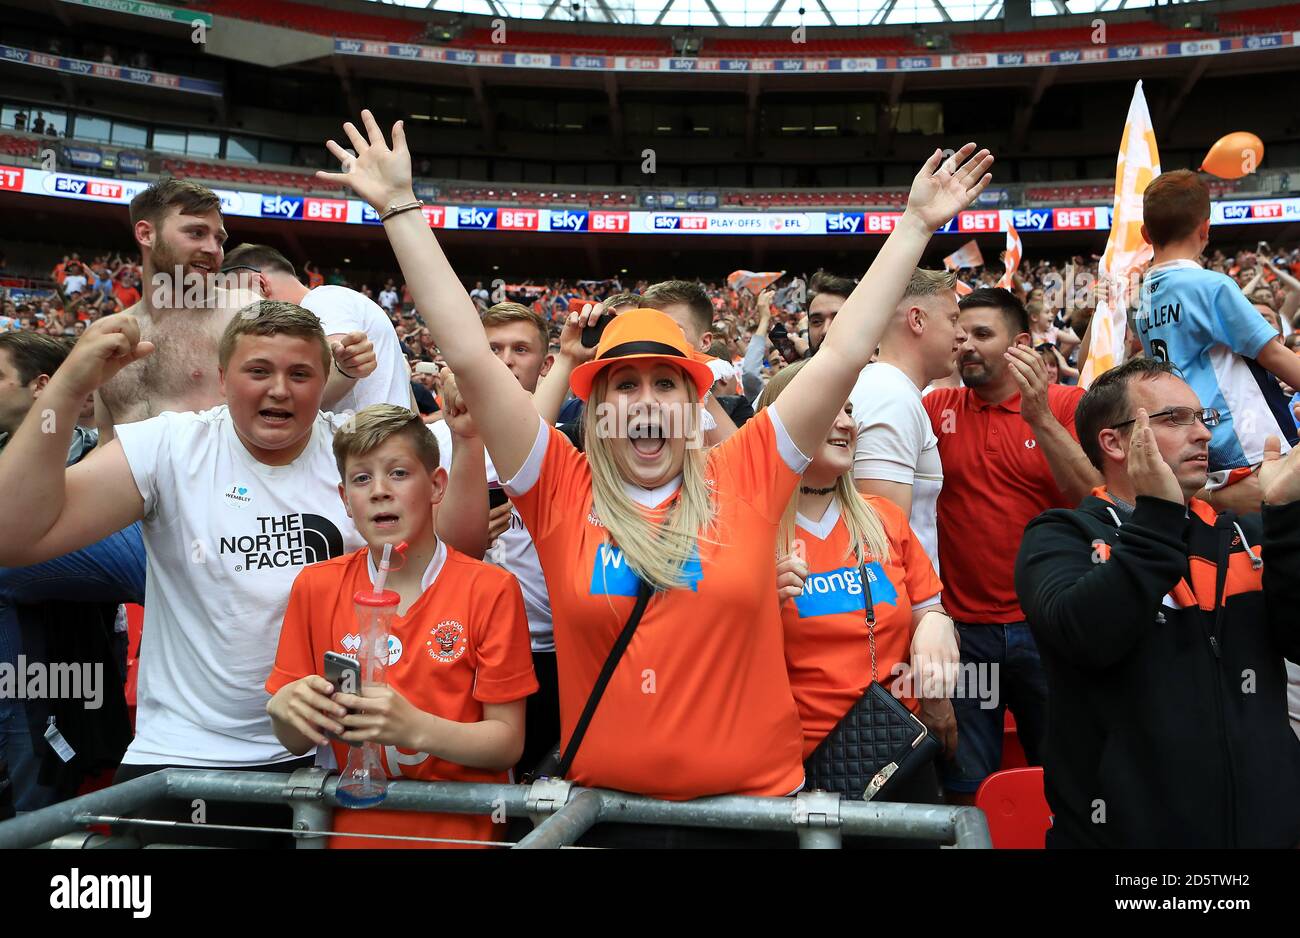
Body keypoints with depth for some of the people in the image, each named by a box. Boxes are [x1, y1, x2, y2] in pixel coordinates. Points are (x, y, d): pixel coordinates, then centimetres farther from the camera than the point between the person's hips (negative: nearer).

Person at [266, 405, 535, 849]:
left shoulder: (490, 590, -5)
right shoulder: (315, 587, 4)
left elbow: (508, 742, -6)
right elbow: (296, 742, 9)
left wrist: (415, 727, -21)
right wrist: (285, 709, -13)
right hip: (353, 826, 3)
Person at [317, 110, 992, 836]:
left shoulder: (742, 483, -6)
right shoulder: (562, 493, -7)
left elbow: (845, 354, -5)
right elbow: (470, 355, -9)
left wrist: (917, 225, -3)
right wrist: (400, 208, -9)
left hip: (756, 795, 1)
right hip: (603, 799, 0)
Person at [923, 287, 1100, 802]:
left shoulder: (1066, 404, 0)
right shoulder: (937, 407, 5)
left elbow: (1095, 498, -11)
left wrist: (1040, 417, -22)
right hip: (963, 626, 1)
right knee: (965, 787, 10)